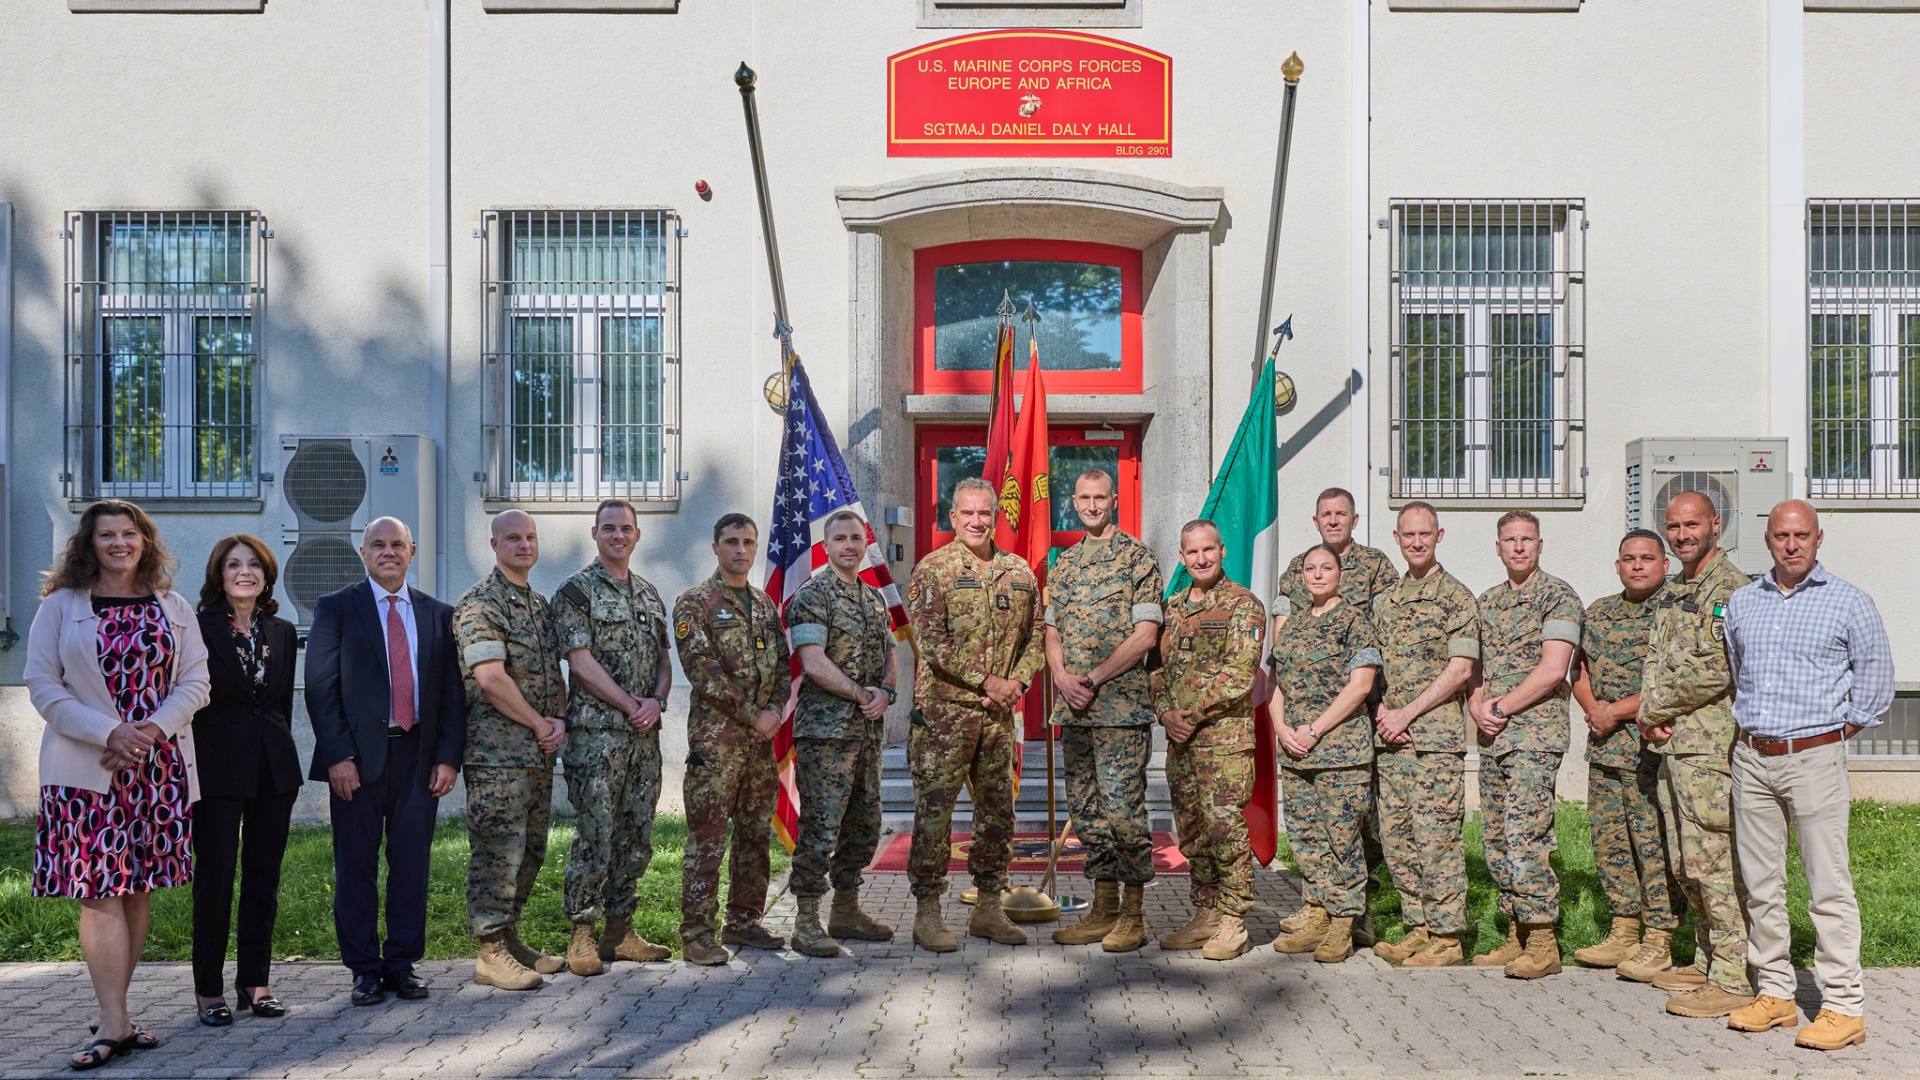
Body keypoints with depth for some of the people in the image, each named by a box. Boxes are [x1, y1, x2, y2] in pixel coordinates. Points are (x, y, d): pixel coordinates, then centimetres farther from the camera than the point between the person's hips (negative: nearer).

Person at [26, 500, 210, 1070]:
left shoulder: (173, 609, 10)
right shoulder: (60, 606, 4)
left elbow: (195, 681, 5)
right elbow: (43, 686, -2)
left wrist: (151, 730, -12)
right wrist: (109, 733, -14)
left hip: (158, 768, 3)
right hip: (86, 770, -3)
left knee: (137, 890, 6)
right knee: (99, 893, -7)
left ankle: (111, 1012, 16)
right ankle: (114, 1025, -5)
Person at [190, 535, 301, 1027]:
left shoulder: (281, 632, 11)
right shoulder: (198, 628, -4)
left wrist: (282, 755, 12)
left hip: (273, 766, 5)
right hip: (217, 766, -5)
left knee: (264, 876, 8)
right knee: (215, 875, 1)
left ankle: (255, 982, 17)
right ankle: (209, 990, 11)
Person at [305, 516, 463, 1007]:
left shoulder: (438, 615, 11)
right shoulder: (336, 609, 3)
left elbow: (451, 691, 10)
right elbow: (320, 687, -3)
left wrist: (448, 756, 1)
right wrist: (338, 756, -11)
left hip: (418, 756, 2)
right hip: (358, 757, -2)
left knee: (412, 864, 6)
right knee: (356, 867, 4)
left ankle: (403, 964, 17)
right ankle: (364, 968, 15)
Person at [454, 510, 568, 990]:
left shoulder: (539, 604, 17)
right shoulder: (481, 603, -10)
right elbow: (490, 679, -19)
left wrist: (559, 719, 2)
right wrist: (539, 722, -11)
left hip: (538, 751, 9)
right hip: (497, 751, -8)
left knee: (529, 850, 13)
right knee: (498, 850, -5)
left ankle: (511, 939, 24)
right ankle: (491, 953, 3)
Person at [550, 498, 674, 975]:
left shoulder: (649, 593, 16)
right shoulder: (576, 591, -4)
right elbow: (582, 662, -12)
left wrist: (656, 701, -4)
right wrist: (631, 705, -12)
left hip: (644, 735, 6)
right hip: (596, 733, -6)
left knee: (636, 837, 10)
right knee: (595, 837, -6)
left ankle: (621, 931, 19)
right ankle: (582, 935, 4)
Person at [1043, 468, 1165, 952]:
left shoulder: (1137, 558, -3)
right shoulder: (1063, 564, 16)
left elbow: (1145, 635, -10)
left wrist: (1094, 679, -14)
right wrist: (1062, 676, -3)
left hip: (1122, 706, -6)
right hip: (1073, 709, 7)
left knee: (1121, 807, -7)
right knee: (1085, 808, 9)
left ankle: (1133, 914, 4)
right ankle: (1103, 909, 19)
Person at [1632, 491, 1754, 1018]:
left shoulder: (1729, 588, -12)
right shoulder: (1673, 590, 17)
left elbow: (1713, 672, -20)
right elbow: (1655, 658, 18)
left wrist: (1656, 711, -9)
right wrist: (1651, 713, 0)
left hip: (1710, 744, -9)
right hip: (1672, 745, 9)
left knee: (1714, 862, -6)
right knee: (1685, 865, 15)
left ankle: (1733, 979, 2)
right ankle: (1706, 962, 26)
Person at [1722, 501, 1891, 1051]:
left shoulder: (1849, 602, 0)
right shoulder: (1741, 603, 12)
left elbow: (1876, 682, 3)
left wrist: (1831, 735, 2)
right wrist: (1748, 724, 13)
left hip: (1815, 758, -4)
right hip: (1751, 758, 5)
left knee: (1828, 885, -4)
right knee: (1761, 882, 9)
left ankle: (1843, 1007, 3)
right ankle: (1774, 992, 18)